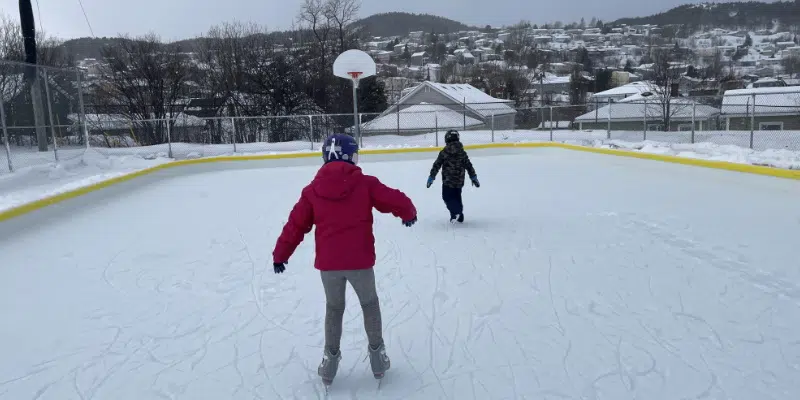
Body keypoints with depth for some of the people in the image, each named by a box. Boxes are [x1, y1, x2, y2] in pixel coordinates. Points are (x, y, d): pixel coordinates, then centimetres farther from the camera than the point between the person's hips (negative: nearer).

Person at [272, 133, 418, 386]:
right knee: (369, 304, 21)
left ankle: (330, 359, 30)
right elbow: (396, 200, -4)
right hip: (360, 260, -2)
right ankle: (377, 355, 29)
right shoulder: (364, 183, -6)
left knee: (334, 308, 23)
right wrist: (408, 214, 19)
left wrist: (280, 254, 15)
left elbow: (296, 224, 4)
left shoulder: (313, 189, 1)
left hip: (327, 262, 2)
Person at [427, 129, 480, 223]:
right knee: (457, 197, 20)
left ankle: (455, 212, -13)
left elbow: (436, 165, -5)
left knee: (447, 197, 5)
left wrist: (431, 177, 2)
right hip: (459, 181, 5)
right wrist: (473, 177, 13)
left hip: (448, 181, -5)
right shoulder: (462, 152, 2)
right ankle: (460, 216, 26)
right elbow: (469, 166, 5)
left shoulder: (444, 152, -7)